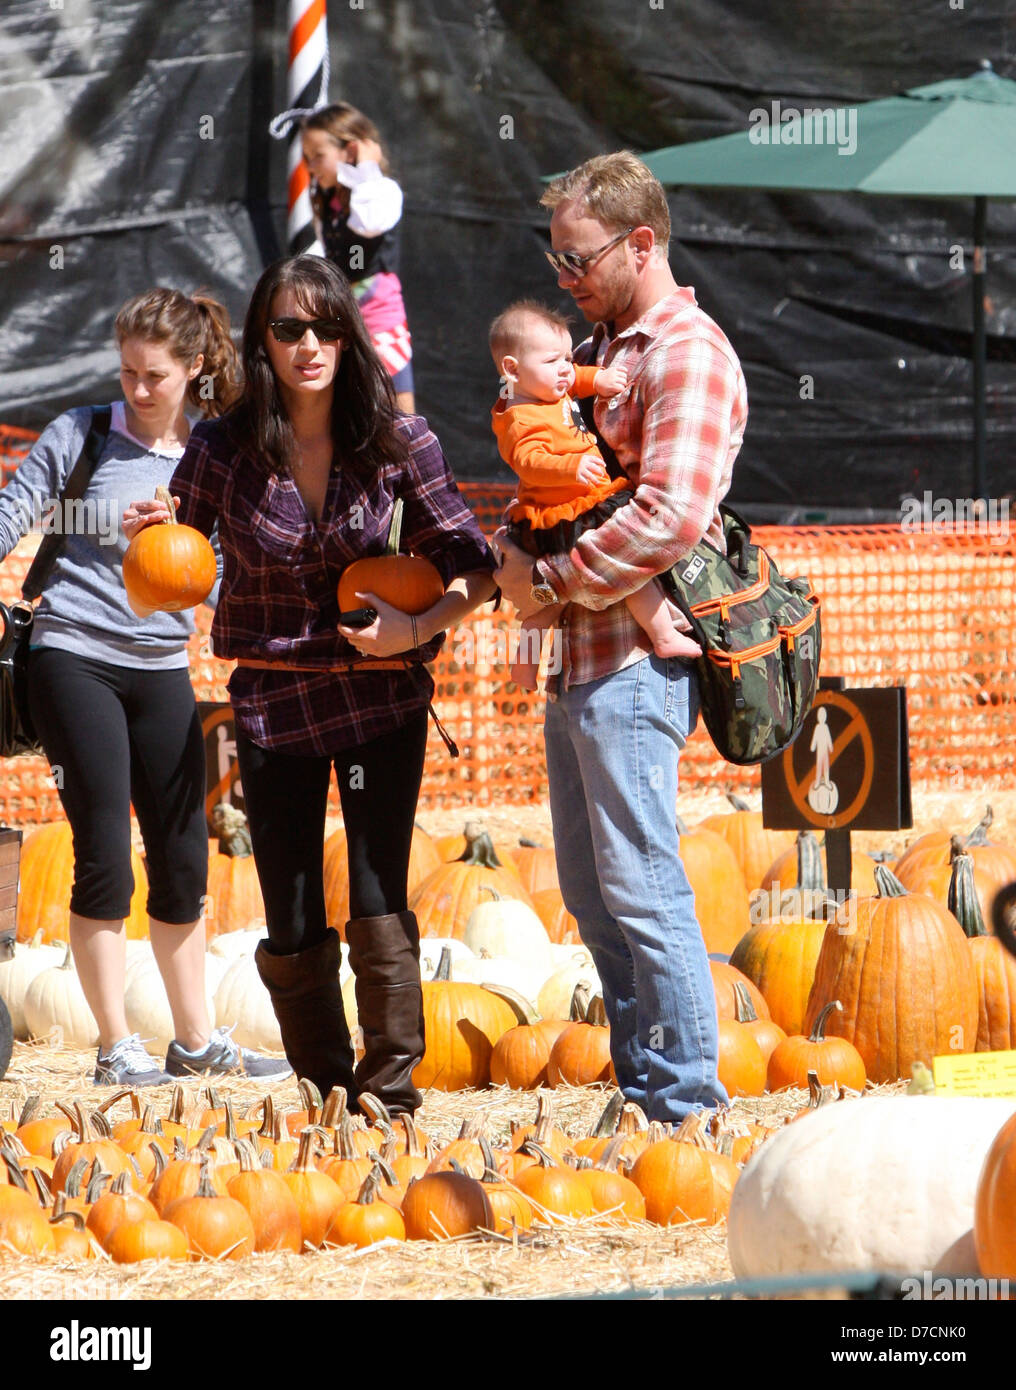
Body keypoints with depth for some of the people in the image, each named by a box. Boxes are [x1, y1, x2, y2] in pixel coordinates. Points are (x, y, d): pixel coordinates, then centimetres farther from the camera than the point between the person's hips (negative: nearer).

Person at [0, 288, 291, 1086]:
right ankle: (117, 1048, 1)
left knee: (183, 860, 7)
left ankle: (196, 1040, 19)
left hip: (162, 668, 4)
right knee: (104, 859, -5)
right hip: (74, 656, -3)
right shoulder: (83, 436, -1)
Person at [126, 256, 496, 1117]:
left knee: (377, 907, -12)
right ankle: (326, 1096, 22)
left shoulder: (395, 441, -10)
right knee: (292, 930, 5)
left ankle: (389, 1093, -2)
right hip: (272, 701, 1)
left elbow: (472, 569, -3)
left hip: (380, 696, -1)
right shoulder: (222, 451, -9)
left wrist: (417, 627, -20)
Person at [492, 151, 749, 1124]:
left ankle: (687, 1107, -5)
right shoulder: (603, 348, 19)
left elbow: (671, 515, -23)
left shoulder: (687, 354, -11)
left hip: (634, 666, -10)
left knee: (641, 889, -9)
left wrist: (552, 579, -15)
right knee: (592, 895, 12)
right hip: (578, 663, 10)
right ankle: (642, 1087, 18)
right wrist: (518, 550, 10)